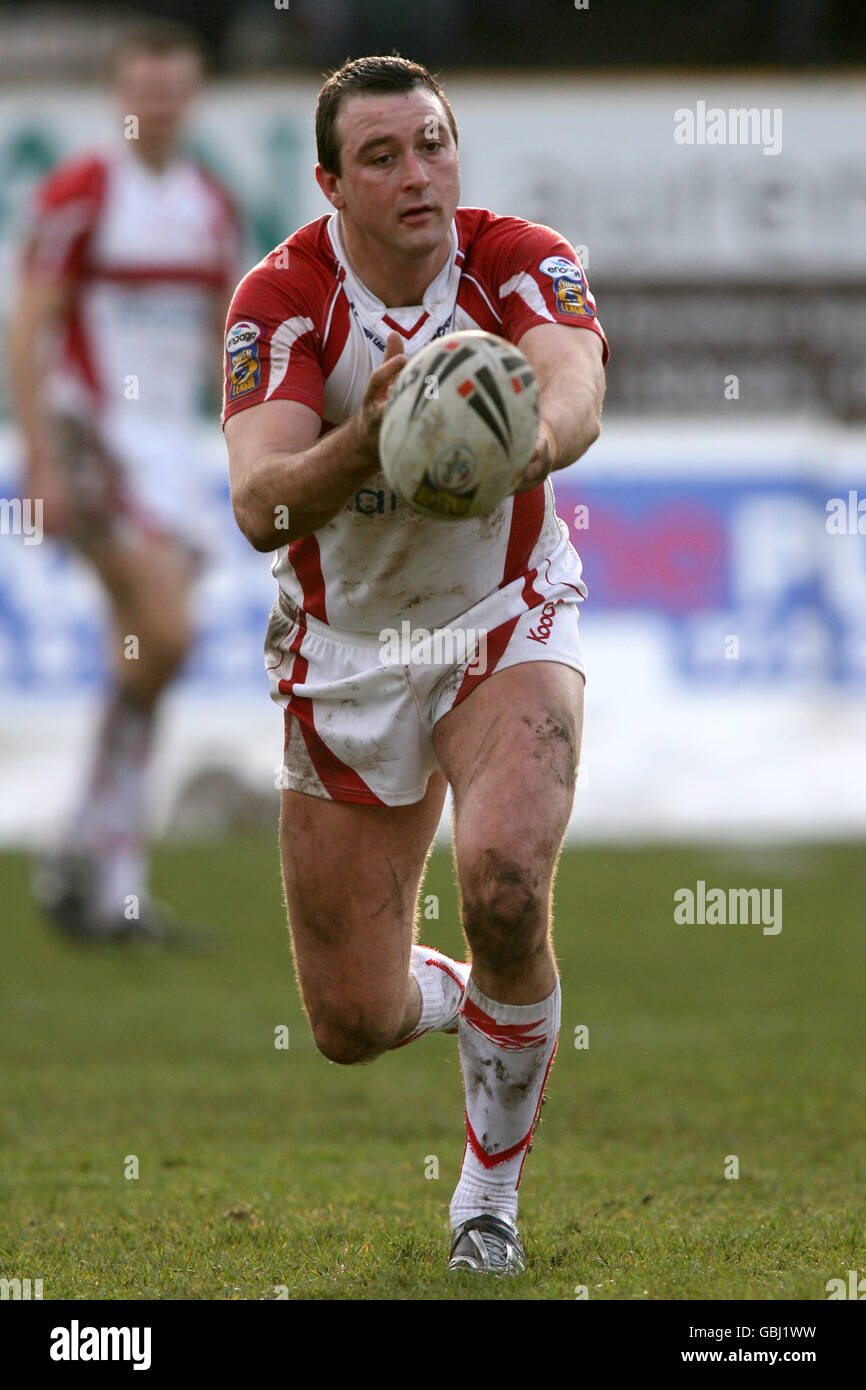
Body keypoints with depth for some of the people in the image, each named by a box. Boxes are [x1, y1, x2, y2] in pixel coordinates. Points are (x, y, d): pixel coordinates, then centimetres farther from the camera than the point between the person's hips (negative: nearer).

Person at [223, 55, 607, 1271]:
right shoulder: (283, 298, -17)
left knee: (504, 880, -29)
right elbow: (260, 506, -30)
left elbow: (578, 390, -37)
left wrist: (526, 438, -61)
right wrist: (365, 439, -51)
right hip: (345, 655, 1)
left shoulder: (522, 262, -16)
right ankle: (474, 1001, 41)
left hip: (505, 625, -1)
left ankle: (492, 1185, -5)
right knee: (352, 1023, 2)